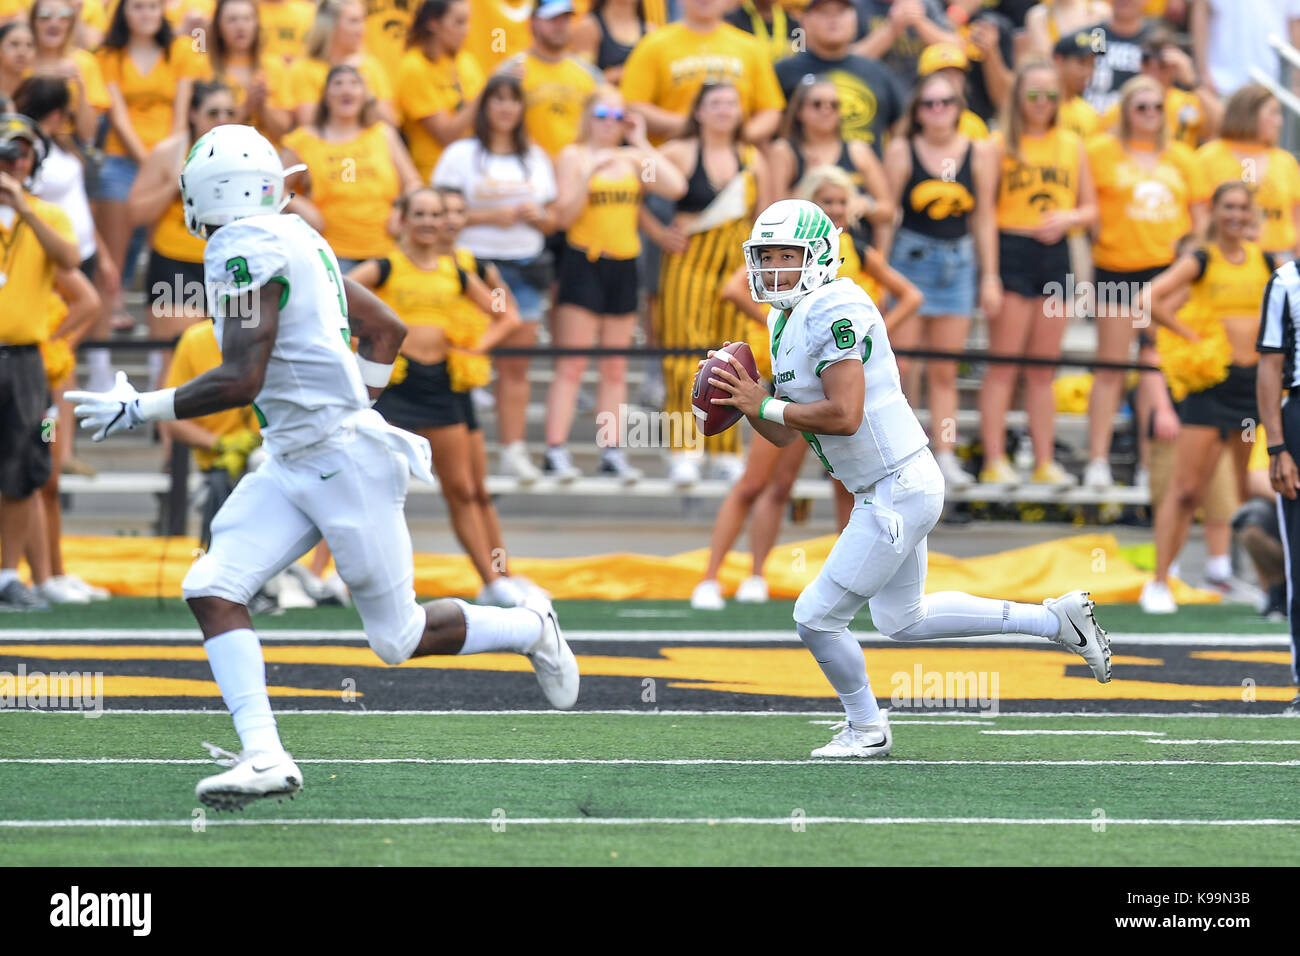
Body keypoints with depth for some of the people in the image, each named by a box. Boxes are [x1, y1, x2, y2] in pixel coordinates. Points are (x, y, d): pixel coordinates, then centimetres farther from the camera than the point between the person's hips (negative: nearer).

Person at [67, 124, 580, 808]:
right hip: (290, 464, 10)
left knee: (399, 636, 2)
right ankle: (264, 756, -16)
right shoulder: (298, 243, 12)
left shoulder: (248, 251, -17)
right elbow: (386, 329, 21)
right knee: (212, 590, -7)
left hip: (346, 462, -10)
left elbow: (240, 381, -23)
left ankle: (530, 629, 26)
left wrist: (139, 409, -16)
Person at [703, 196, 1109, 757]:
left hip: (897, 493, -11)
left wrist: (764, 405, -21)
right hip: (886, 492, 11)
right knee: (903, 620, 25)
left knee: (816, 619, -2)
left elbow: (843, 416, -29)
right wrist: (745, 402, -4)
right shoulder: (785, 322, 11)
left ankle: (867, 730, 21)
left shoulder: (835, 312, -20)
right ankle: (1056, 619, 30)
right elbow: (786, 436, 14)